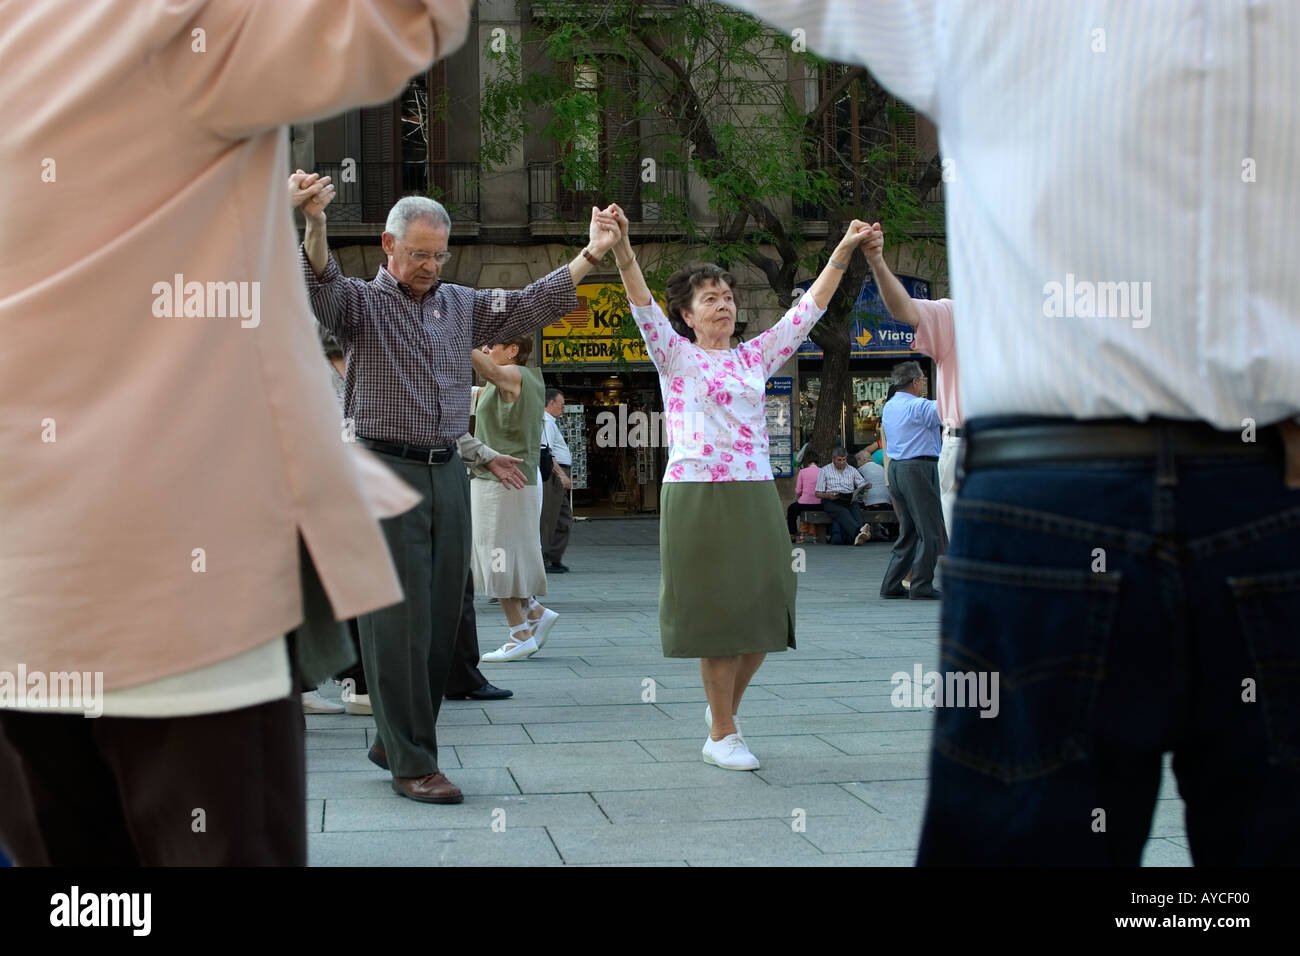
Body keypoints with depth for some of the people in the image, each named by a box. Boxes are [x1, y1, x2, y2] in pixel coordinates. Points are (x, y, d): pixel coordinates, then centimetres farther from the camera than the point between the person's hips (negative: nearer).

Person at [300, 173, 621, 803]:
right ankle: (411, 764, -2)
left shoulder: (462, 305, 16)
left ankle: (396, 739, 22)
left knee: (440, 617, 8)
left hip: (447, 473, 6)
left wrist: (590, 255, 5)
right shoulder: (361, 302, -1)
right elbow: (319, 287, -21)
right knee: (401, 620, -6)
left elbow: (530, 306, 14)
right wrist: (315, 226, -41)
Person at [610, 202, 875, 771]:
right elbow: (643, 307, -13)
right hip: (697, 495, -5)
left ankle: (724, 707, 30)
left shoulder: (755, 357, 15)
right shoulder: (675, 356, 3)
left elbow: (807, 311, 14)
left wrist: (844, 252, 8)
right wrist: (622, 249, -28)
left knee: (761, 611, 6)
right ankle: (721, 735, 10)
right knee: (717, 613, -1)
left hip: (756, 497, 5)